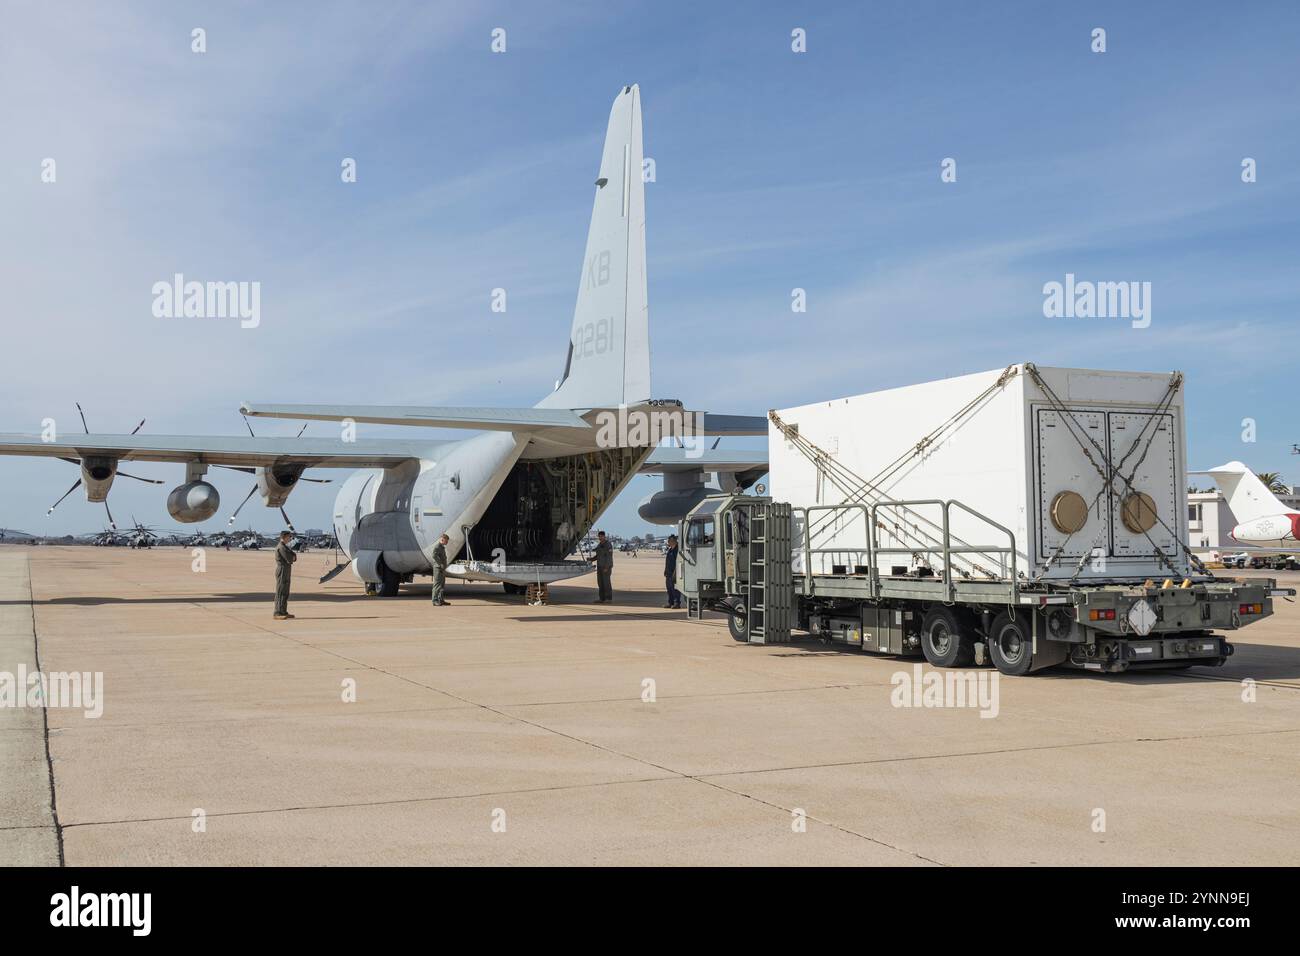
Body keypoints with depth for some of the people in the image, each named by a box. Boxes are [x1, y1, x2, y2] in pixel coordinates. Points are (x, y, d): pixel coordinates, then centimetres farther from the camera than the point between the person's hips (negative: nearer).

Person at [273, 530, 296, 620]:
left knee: (285, 593, 13)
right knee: (280, 593, -10)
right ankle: (278, 614, -11)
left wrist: (292, 557, -7)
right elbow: (289, 559, -19)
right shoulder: (281, 547, -15)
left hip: (286, 573, 10)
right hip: (282, 571, -10)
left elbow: (294, 558, 14)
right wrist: (292, 557, 1)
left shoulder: (285, 547, 18)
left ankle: (283, 612, 18)